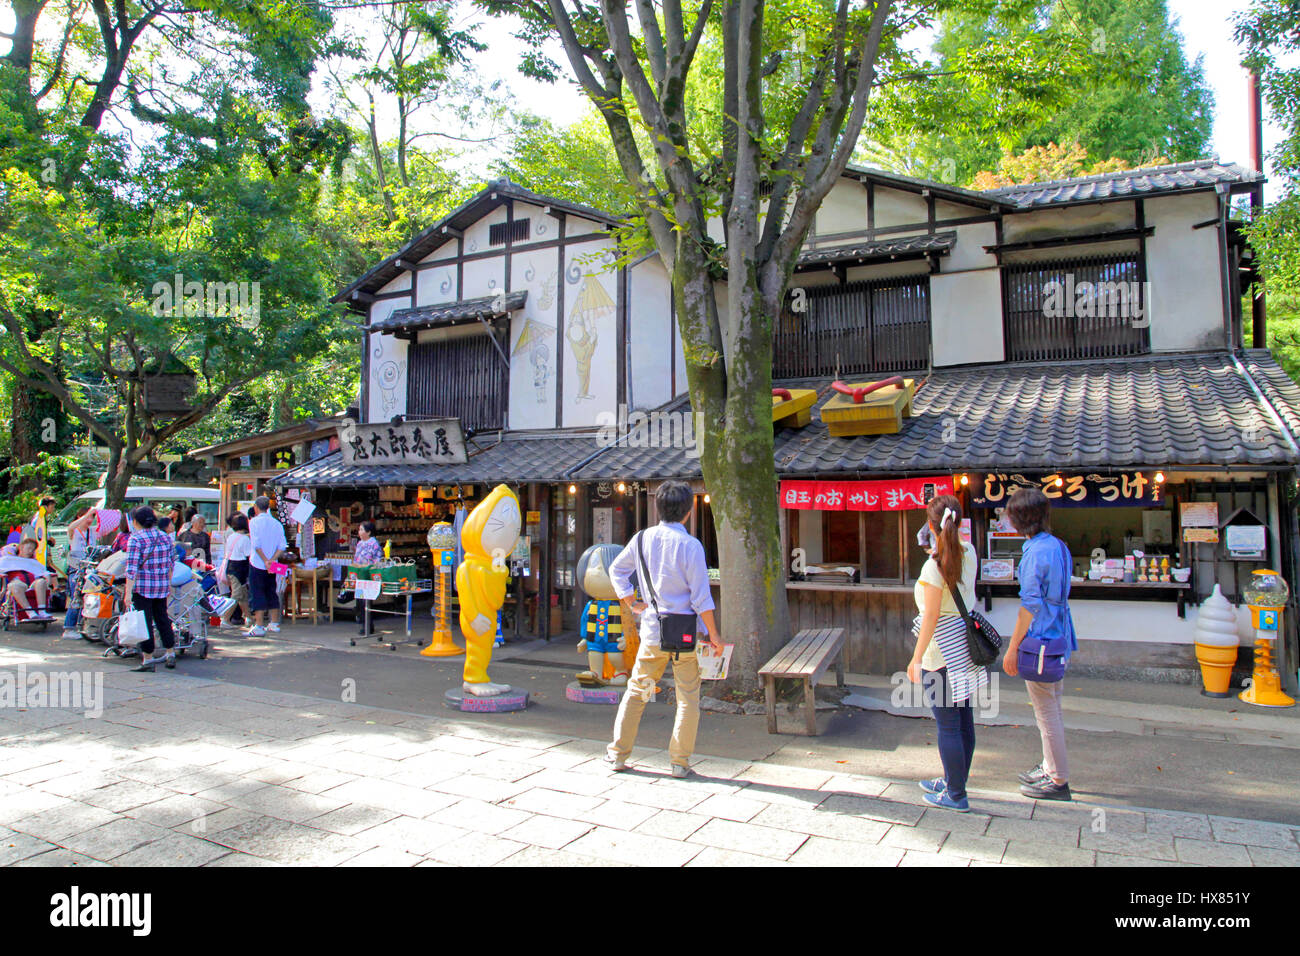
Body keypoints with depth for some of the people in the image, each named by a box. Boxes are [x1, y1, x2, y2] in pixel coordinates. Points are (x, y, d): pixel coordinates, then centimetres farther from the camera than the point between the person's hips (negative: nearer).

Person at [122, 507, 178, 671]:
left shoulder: (135, 539, -11)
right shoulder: (165, 537, 6)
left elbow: (131, 568, -16)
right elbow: (172, 563, 13)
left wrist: (128, 593, -17)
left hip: (142, 587, -5)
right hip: (162, 586, 5)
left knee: (145, 621, 2)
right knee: (162, 619, 16)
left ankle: (148, 659, 7)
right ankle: (170, 654, 22)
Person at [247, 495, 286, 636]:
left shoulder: (254, 522, -7)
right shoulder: (277, 523, 7)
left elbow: (257, 544, -16)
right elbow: (282, 545, -1)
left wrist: (265, 560, -12)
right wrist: (272, 560, -5)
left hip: (257, 563, -5)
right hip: (271, 566, 5)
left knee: (257, 594, -3)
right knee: (271, 593, 14)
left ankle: (259, 626, -7)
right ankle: (274, 624, 19)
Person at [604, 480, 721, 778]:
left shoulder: (643, 538, 1)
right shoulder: (690, 545, -13)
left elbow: (616, 569, 11)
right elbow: (701, 596, -12)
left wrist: (630, 604, 16)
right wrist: (714, 634, -4)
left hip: (652, 631, 4)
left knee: (636, 692, 16)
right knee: (688, 699, 8)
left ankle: (618, 753, 21)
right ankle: (680, 762, 13)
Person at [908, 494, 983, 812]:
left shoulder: (934, 566, -20)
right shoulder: (969, 553, 1)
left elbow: (932, 616, -20)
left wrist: (916, 658, -15)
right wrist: (944, 542, 16)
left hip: (942, 652, -8)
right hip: (966, 645, 8)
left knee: (948, 725, 3)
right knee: (964, 721, 17)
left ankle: (956, 795, 13)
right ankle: (954, 781, 32)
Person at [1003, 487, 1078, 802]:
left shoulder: (1036, 551, -21)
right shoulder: (1059, 546, 7)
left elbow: (1030, 605, -21)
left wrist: (1012, 648, -15)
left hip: (1040, 640, -9)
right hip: (1059, 638, 9)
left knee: (1047, 713, 3)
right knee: (1051, 710, 20)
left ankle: (1058, 780, 14)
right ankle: (1050, 767, 33)